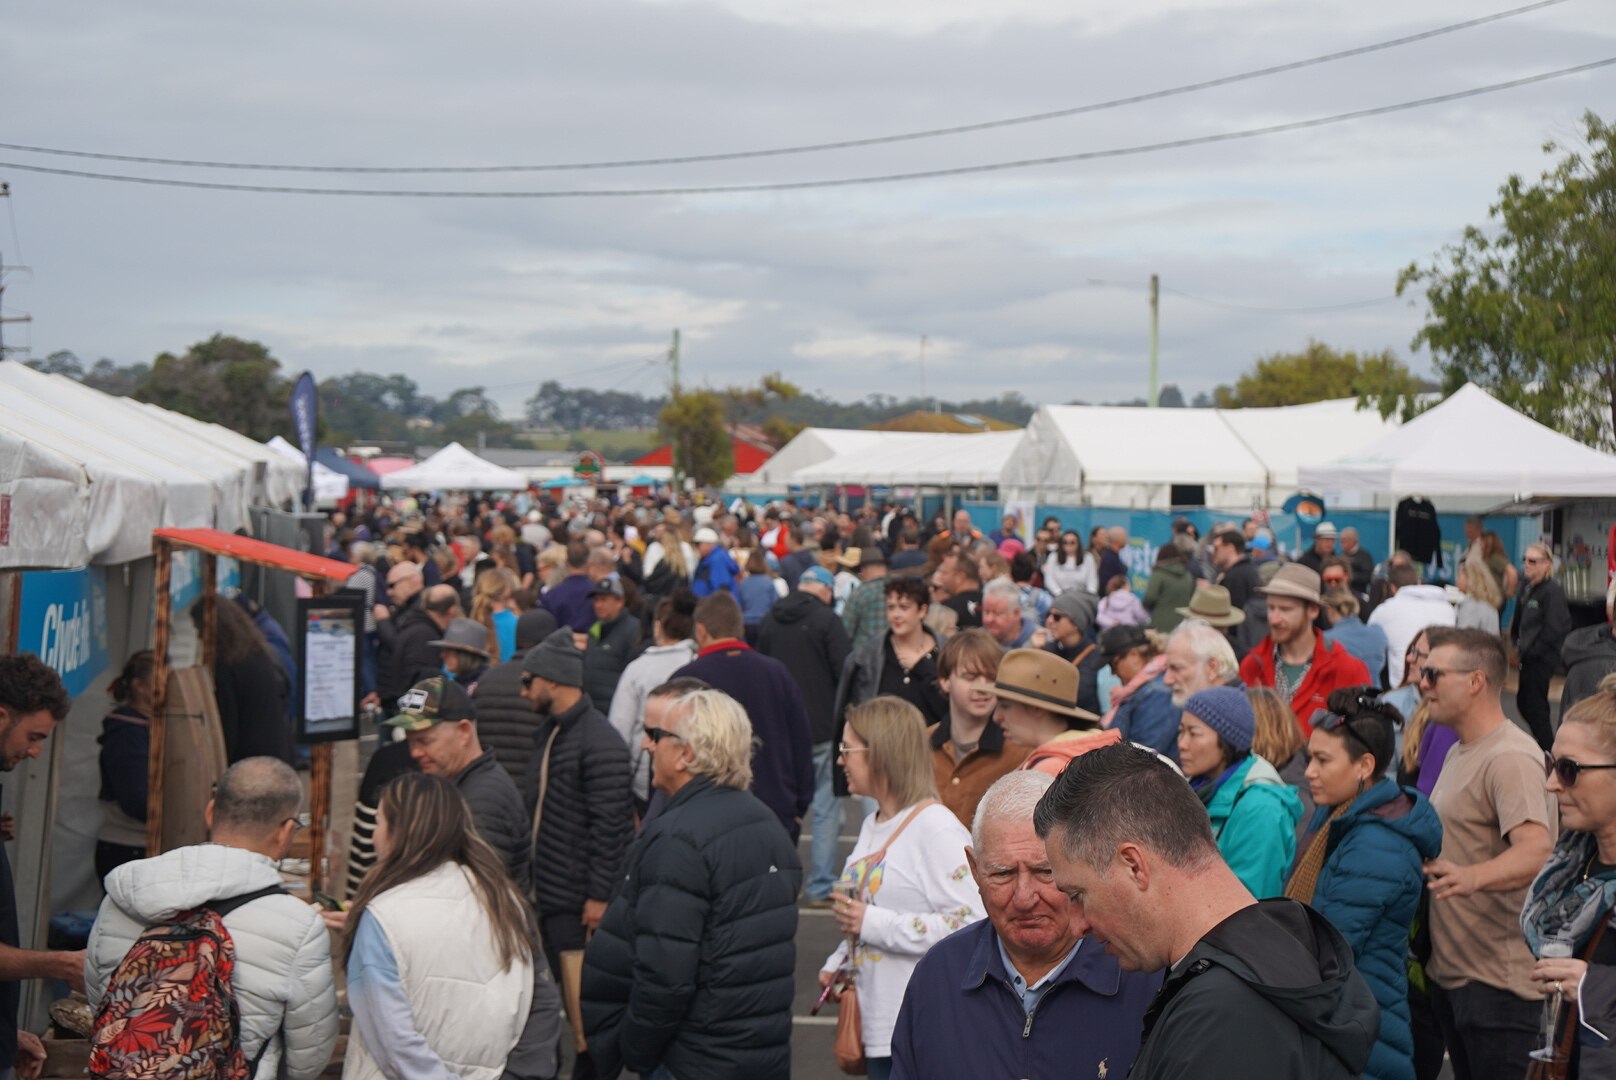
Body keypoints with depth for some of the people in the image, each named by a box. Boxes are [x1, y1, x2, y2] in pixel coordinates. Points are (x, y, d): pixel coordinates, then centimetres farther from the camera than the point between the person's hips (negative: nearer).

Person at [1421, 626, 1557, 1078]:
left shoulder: (1511, 758, -18)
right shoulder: (1459, 752, 15)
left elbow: (1536, 851, -33)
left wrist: (1472, 877, -48)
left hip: (1498, 980, -10)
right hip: (1448, 970, 10)